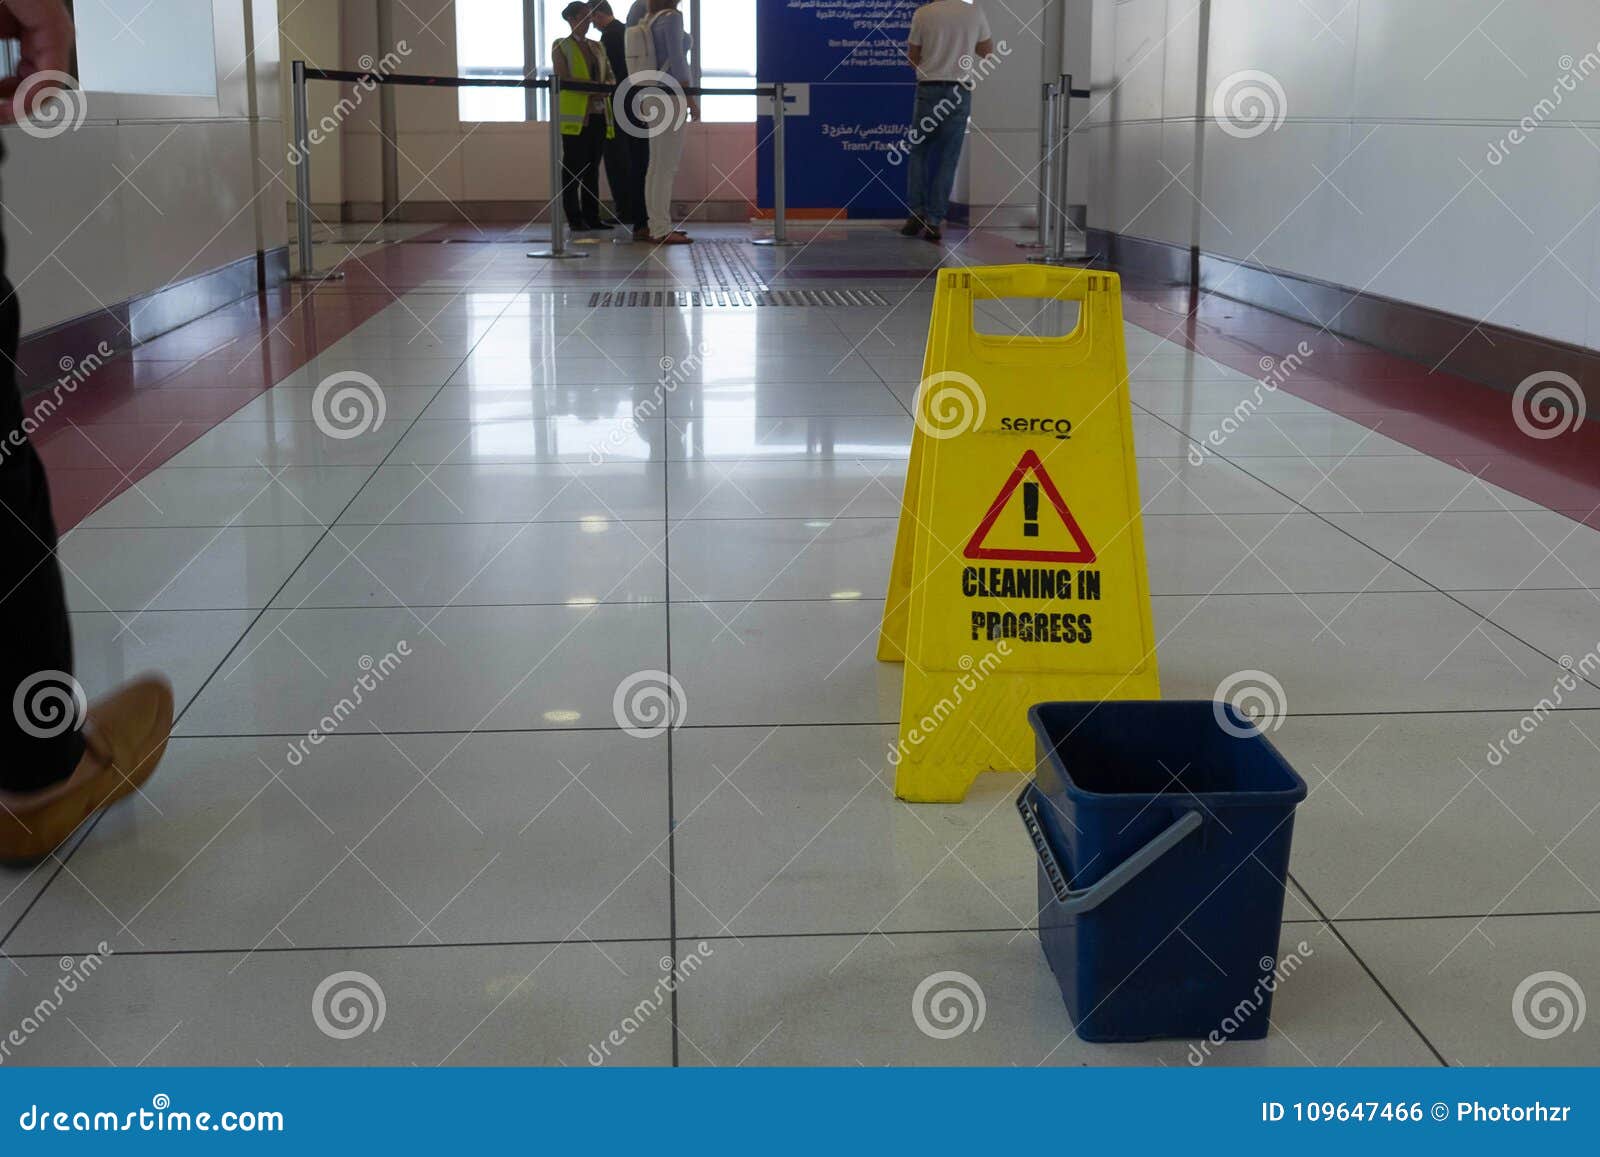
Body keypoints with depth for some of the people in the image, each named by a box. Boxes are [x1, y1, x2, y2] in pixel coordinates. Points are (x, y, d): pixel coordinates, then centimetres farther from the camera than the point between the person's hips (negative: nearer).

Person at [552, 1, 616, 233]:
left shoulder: (596, 47, 18)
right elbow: (562, 79, -10)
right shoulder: (561, 47, 2)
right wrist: (591, 86, -20)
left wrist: (605, 86, -9)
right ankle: (574, 218, -2)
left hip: (598, 114, 6)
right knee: (574, 168, -4)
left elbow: (609, 76, 15)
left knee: (593, 168, 6)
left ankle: (592, 217, 9)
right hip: (574, 116, -5)